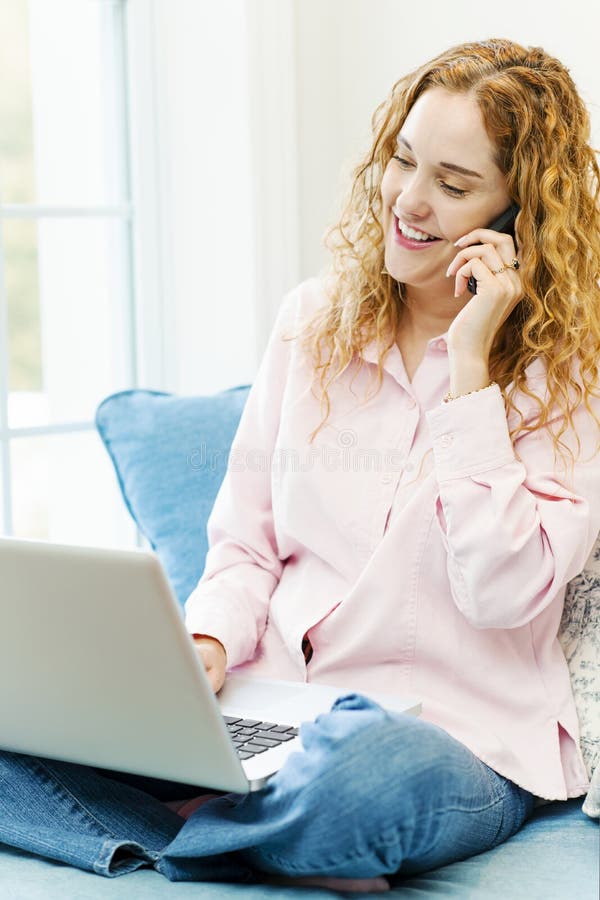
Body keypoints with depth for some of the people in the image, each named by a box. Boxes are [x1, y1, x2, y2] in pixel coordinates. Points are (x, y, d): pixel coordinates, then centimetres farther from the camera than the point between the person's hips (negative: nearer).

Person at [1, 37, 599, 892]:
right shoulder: (314, 318, 10)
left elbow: (504, 591, -16)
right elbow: (246, 541, 11)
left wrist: (469, 365, -15)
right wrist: (208, 642, -10)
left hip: (457, 734, -4)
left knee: (382, 771, -41)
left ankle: (166, 829, -15)